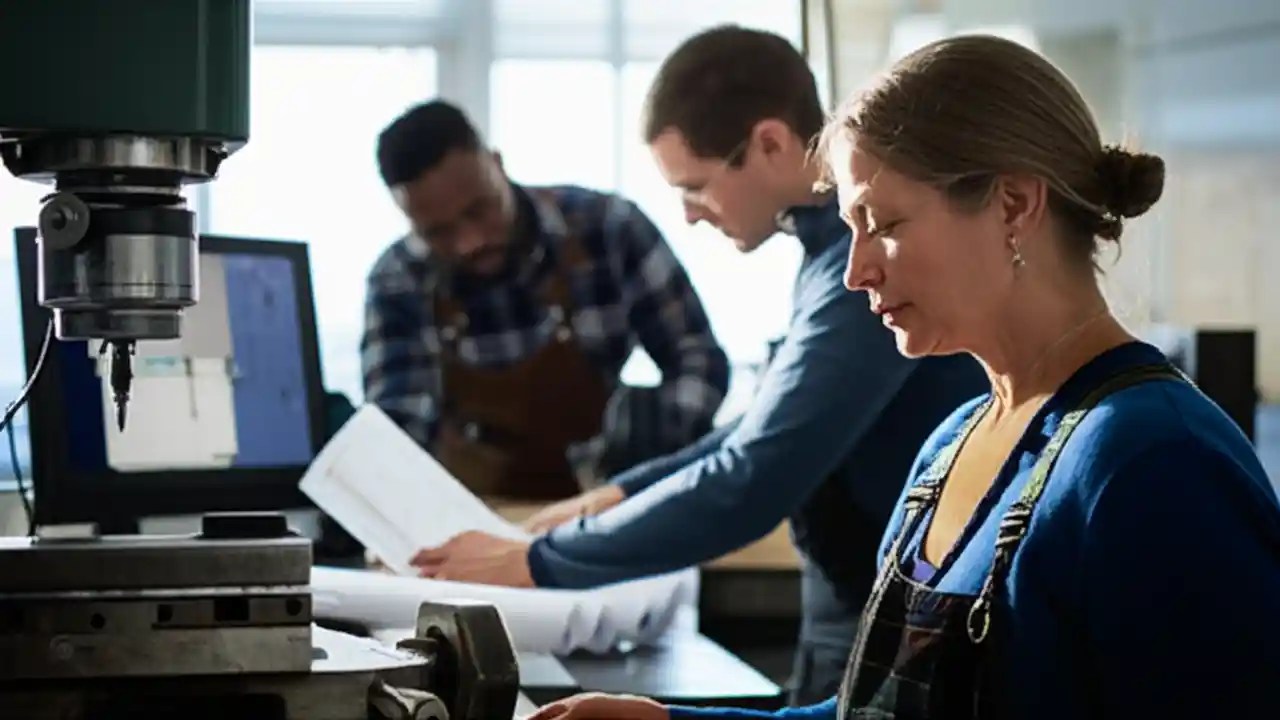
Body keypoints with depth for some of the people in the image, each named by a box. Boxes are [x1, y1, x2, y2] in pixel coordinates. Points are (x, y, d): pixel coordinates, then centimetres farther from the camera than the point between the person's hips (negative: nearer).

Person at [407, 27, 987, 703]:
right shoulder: (845, 238, 8)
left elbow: (751, 483, -25)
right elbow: (776, 430, 20)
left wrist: (534, 562, -17)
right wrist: (620, 495, 10)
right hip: (862, 618, 9)